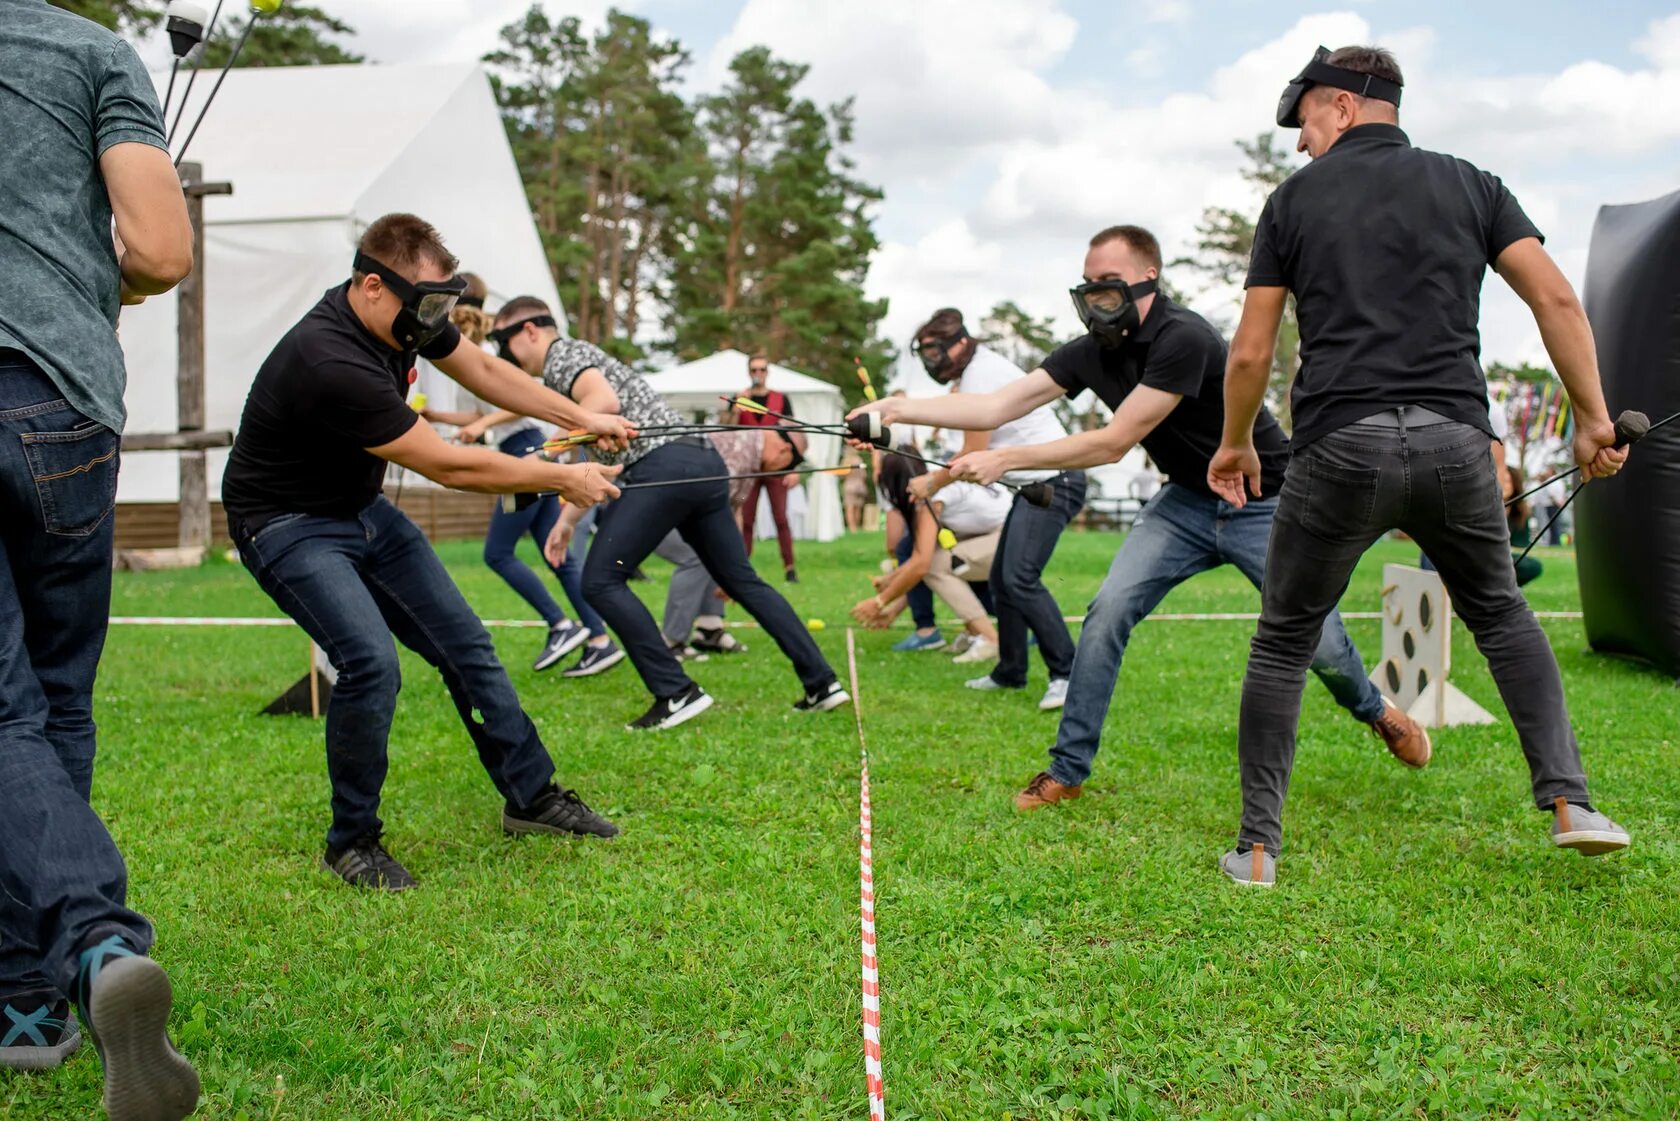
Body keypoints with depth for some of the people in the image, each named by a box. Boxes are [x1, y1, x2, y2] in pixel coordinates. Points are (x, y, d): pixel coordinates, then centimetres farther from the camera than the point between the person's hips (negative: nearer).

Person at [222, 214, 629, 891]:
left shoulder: (405, 316, -9)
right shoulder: (330, 362, -35)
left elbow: (483, 370, 9)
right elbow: (447, 465, -30)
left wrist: (580, 418, 3)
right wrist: (563, 479, -21)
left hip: (362, 508, 9)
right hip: (288, 526, -9)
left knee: (464, 644, 7)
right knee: (372, 662, -25)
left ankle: (530, 795, 20)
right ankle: (351, 841, -4)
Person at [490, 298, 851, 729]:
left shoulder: (560, 355, 4)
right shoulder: (580, 358, 32)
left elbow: (605, 401, -17)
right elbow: (600, 459, 33)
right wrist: (566, 520, 29)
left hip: (664, 466, -10)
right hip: (704, 462, 10)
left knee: (601, 581, -5)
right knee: (742, 580, 14)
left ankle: (676, 694, -10)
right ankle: (822, 682, 12)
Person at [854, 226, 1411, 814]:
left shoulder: (1183, 339, -29)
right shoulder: (1091, 351, -8)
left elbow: (1113, 442, -29)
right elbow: (996, 406, -11)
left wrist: (1005, 460, -30)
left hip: (1263, 502, -5)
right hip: (1187, 501, 5)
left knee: (1317, 642, -2)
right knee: (1108, 611, -12)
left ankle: (1376, 710, 33)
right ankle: (1068, 770, -2)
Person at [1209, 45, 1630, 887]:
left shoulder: (1296, 198, 9)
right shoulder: (1469, 184, 14)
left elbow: (1250, 354, 7)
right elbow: (1556, 298, 3)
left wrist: (1235, 445, 22)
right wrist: (1594, 420, 8)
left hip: (1340, 446, -2)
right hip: (1455, 440, 2)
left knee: (1283, 643, 11)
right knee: (1500, 615, 24)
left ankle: (1257, 847, 11)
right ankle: (1568, 801, 13)